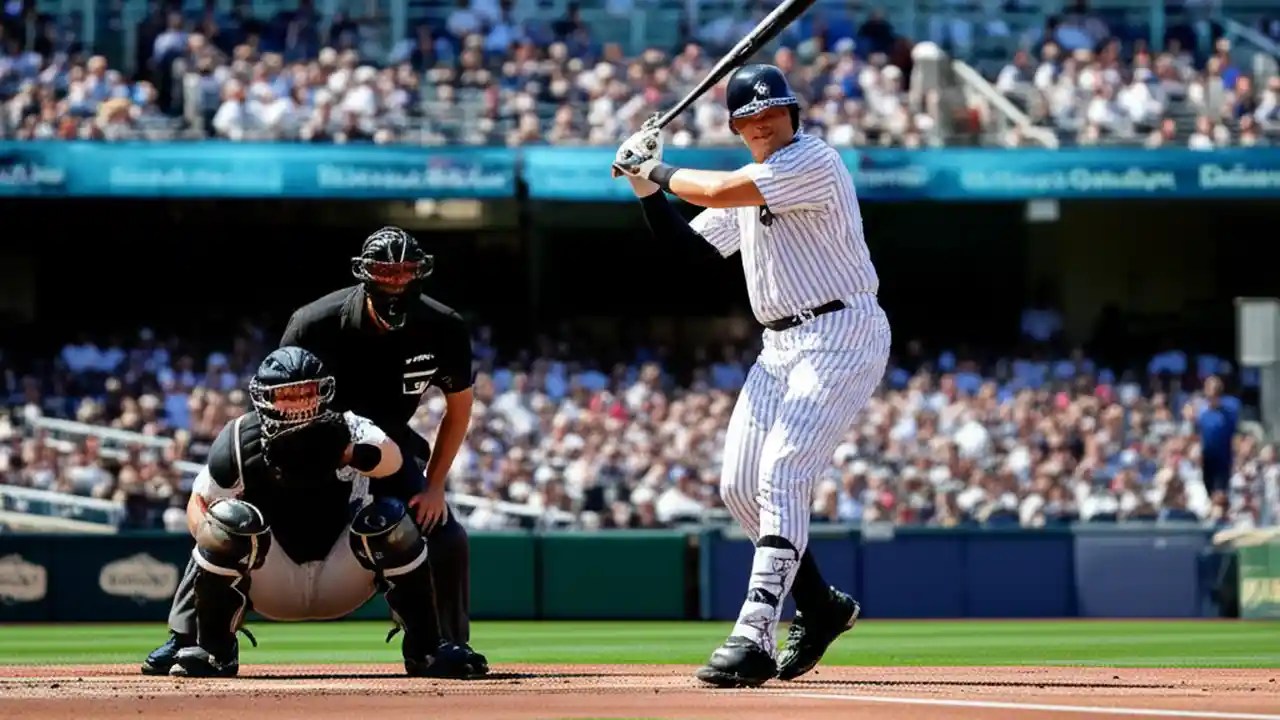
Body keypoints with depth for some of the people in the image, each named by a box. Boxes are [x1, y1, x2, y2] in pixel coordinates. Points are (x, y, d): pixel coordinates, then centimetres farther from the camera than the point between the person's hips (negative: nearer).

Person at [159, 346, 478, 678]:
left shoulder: (346, 430, -12)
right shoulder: (238, 441, -11)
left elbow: (392, 460, -33)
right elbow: (199, 504, -3)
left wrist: (348, 454, -55)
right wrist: (219, 545, -26)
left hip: (342, 584, 0)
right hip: (272, 586, 0)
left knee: (388, 517, -25)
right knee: (230, 517, -27)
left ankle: (425, 650, -13)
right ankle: (214, 651, -14)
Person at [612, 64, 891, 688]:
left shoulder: (812, 160, -13)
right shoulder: (748, 185, 15)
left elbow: (716, 191, -22)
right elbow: (688, 248, 17)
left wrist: (656, 169, -5)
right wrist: (647, 186, 6)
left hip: (842, 337, -9)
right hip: (781, 347, 9)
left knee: (781, 477, -20)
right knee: (740, 487, 7)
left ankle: (755, 636, -26)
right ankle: (820, 607, 25)